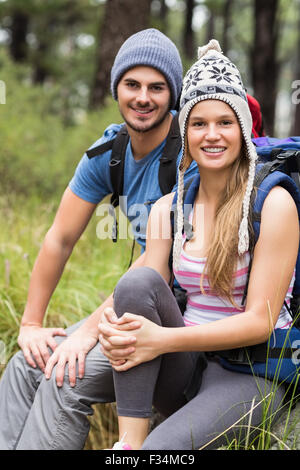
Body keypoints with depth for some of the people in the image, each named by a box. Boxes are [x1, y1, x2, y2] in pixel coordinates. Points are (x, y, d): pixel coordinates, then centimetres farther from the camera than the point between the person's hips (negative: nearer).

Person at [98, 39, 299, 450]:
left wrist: (163, 339, -24)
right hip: (184, 370, 6)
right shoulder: (167, 207, 7)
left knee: (160, 447, -35)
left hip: (249, 374, -5)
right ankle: (128, 441, -22)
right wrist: (107, 330, -24)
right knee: (138, 280, -25)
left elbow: (260, 322, -14)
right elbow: (134, 294, 1)